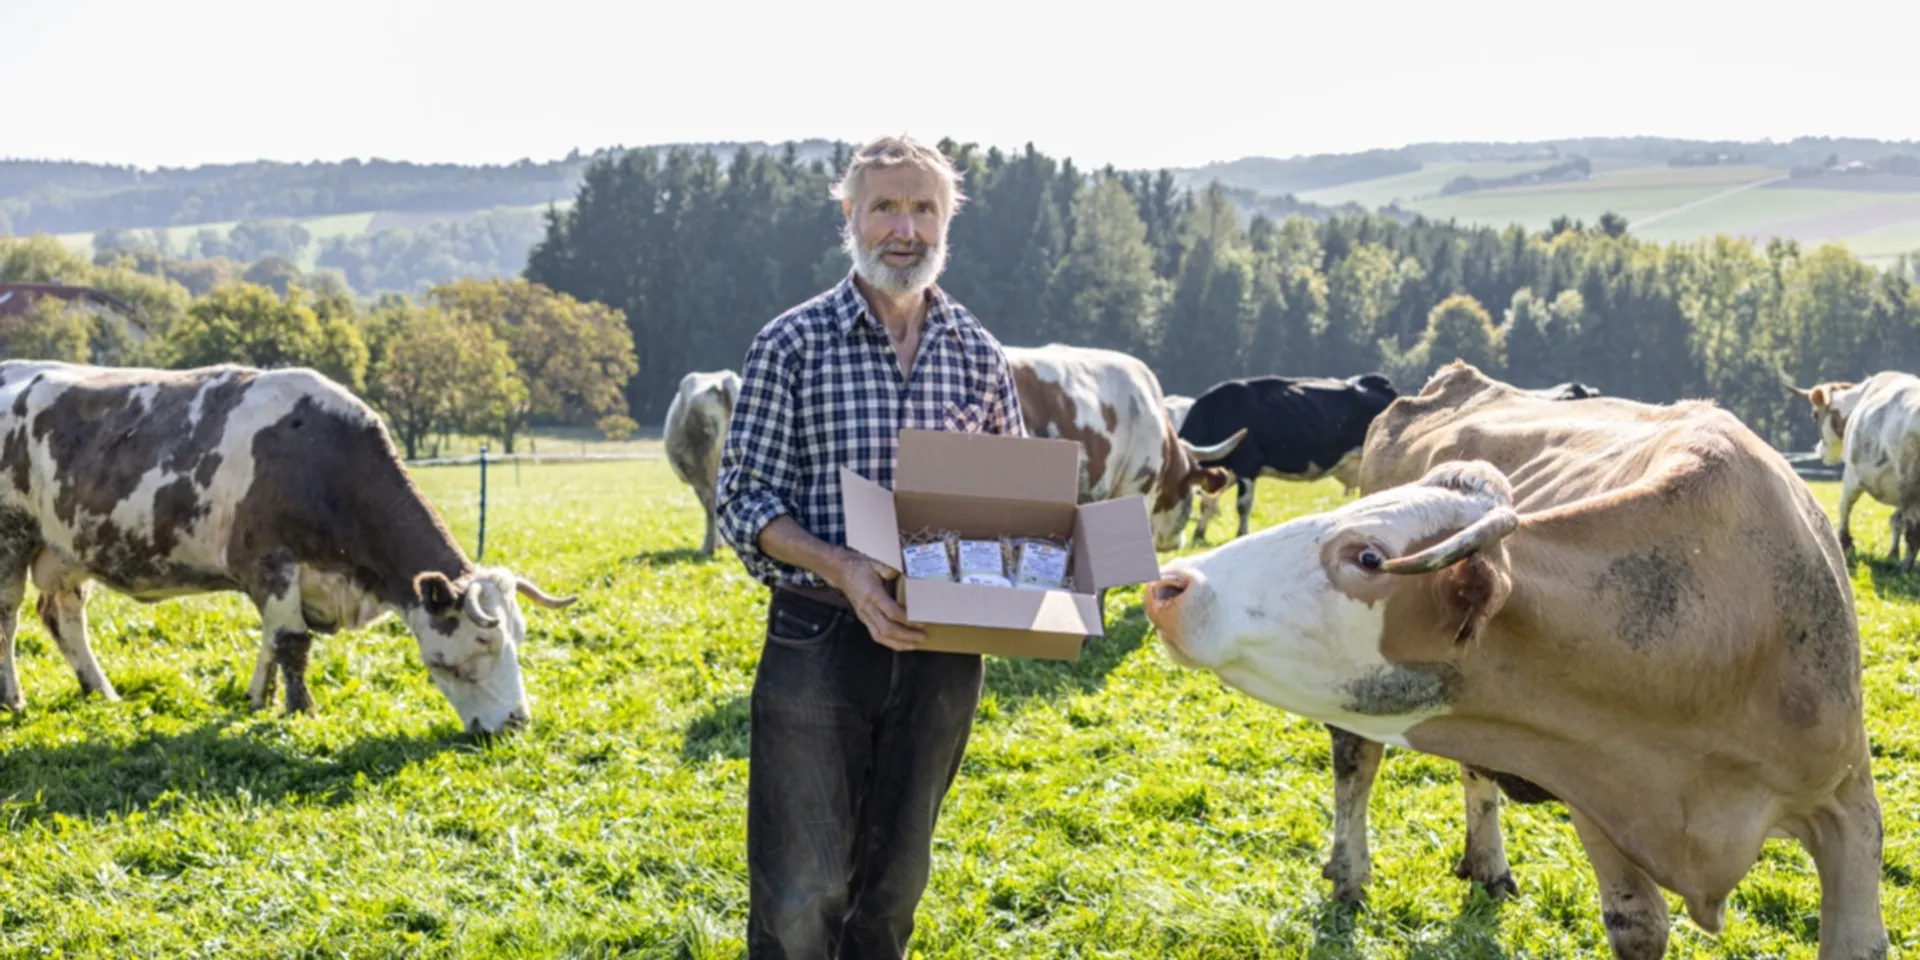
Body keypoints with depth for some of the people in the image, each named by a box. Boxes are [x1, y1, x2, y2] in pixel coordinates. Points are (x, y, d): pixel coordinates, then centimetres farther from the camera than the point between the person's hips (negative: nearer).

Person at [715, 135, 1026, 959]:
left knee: (893, 888, 14)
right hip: (818, 642, -3)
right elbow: (743, 500, -6)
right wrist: (842, 568, -23)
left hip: (938, 650, 4)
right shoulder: (792, 345, -4)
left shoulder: (979, 356, 7)